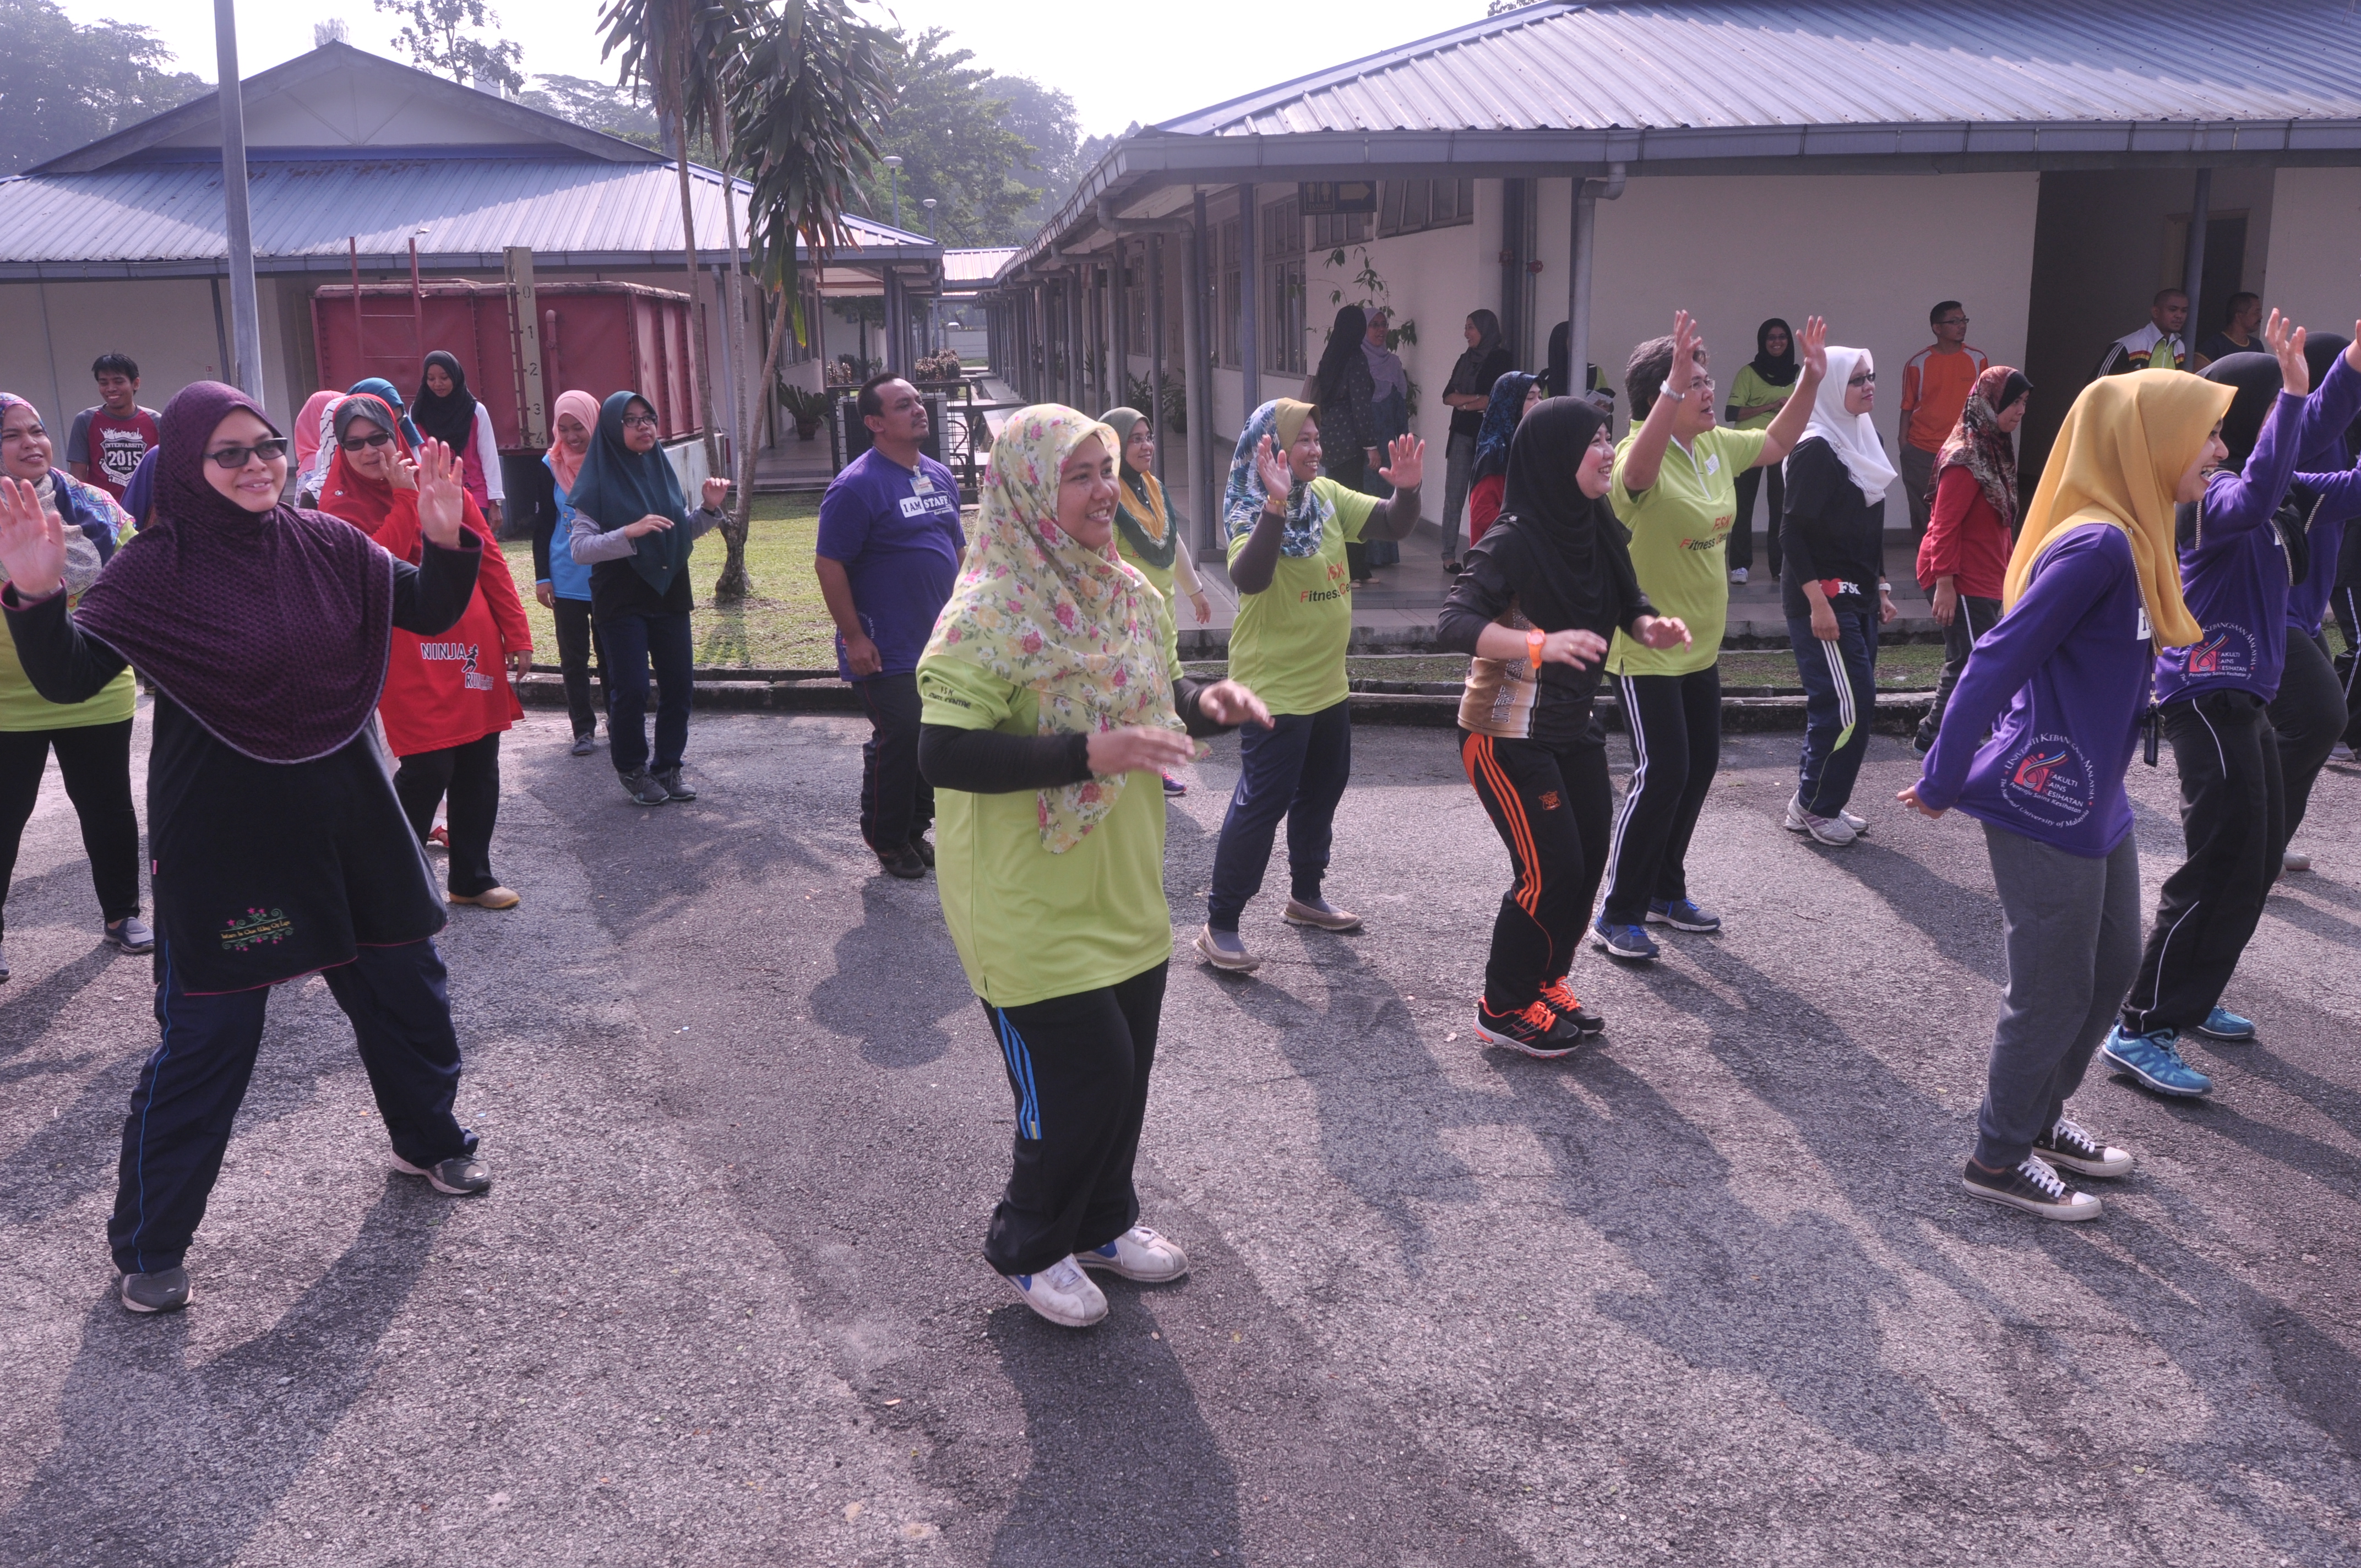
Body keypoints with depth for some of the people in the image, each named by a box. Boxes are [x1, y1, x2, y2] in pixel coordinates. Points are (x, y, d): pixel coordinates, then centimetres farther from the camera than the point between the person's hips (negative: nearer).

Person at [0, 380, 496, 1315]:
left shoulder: (326, 546, 0)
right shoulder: (157, 569, -10)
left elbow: (431, 613, 6)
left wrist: (446, 539, -12)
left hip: (345, 815, 4)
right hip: (221, 834, -4)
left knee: (404, 984, 16)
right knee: (206, 1033, 2)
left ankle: (427, 1139, 42)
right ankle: (150, 1244, 19)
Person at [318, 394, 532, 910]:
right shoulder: (342, 506, -1)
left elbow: (489, 557, 9)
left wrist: (516, 634, 5)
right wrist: (405, 498, -16)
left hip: (475, 646, 4)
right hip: (411, 659, -4)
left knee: (479, 768, 10)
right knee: (427, 769, -10)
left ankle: (472, 877, 25)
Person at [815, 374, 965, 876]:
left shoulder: (940, 476, 11)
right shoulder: (858, 485, -13)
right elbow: (830, 564, -15)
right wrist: (854, 636, -16)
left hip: (942, 643, 7)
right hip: (887, 653, -7)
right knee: (897, 742, -3)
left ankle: (916, 831, 29)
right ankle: (888, 843, 14)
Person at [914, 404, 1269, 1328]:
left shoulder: (1126, 592, 6)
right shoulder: (989, 611, -19)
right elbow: (943, 751, -26)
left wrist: (1203, 701, -2)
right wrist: (1090, 752, -31)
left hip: (1126, 895, 8)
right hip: (1034, 905, -7)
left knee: (1126, 1069, 17)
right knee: (1079, 1079, -1)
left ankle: (1102, 1222, 40)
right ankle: (1028, 1248, 25)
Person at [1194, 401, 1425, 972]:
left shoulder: (1327, 497, 5)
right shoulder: (1251, 513, -17)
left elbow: (1393, 525, 6)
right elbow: (1249, 578, -36)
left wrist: (1407, 489, -15)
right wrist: (1278, 503, -45)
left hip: (1328, 684, 8)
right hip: (1274, 690, -8)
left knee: (1321, 794, 20)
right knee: (1260, 806, -8)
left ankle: (1305, 896, 37)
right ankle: (1219, 925, 0)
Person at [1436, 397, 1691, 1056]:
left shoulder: (1596, 527, 1)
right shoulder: (1512, 541, -21)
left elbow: (1627, 602, 13)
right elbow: (1452, 623, -30)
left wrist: (1651, 626, -10)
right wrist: (1539, 645, -43)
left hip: (1572, 728, 8)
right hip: (1507, 736, -8)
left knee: (1588, 861, 12)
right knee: (1550, 872, -6)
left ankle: (1546, 984, 32)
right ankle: (1504, 1010, 14)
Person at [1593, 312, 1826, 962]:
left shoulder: (1717, 445, 4)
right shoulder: (1641, 454, -21)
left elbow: (1775, 443, 21)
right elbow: (1637, 469, -46)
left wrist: (1811, 380, 7)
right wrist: (1673, 387, -58)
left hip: (1699, 646, 9)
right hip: (1644, 647, -9)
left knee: (1700, 766, 15)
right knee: (1662, 773, -11)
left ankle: (1666, 891, 32)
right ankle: (1619, 913, 3)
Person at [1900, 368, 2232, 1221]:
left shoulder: (2131, 539, 8)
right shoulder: (2097, 545, -22)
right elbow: (1996, 661, -23)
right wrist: (1941, 785, -17)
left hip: (2095, 799, 10)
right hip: (2047, 806, -10)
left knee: (2113, 968, 20)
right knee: (2053, 993, 4)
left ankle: (2039, 1117, 38)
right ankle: (1998, 1159, 21)